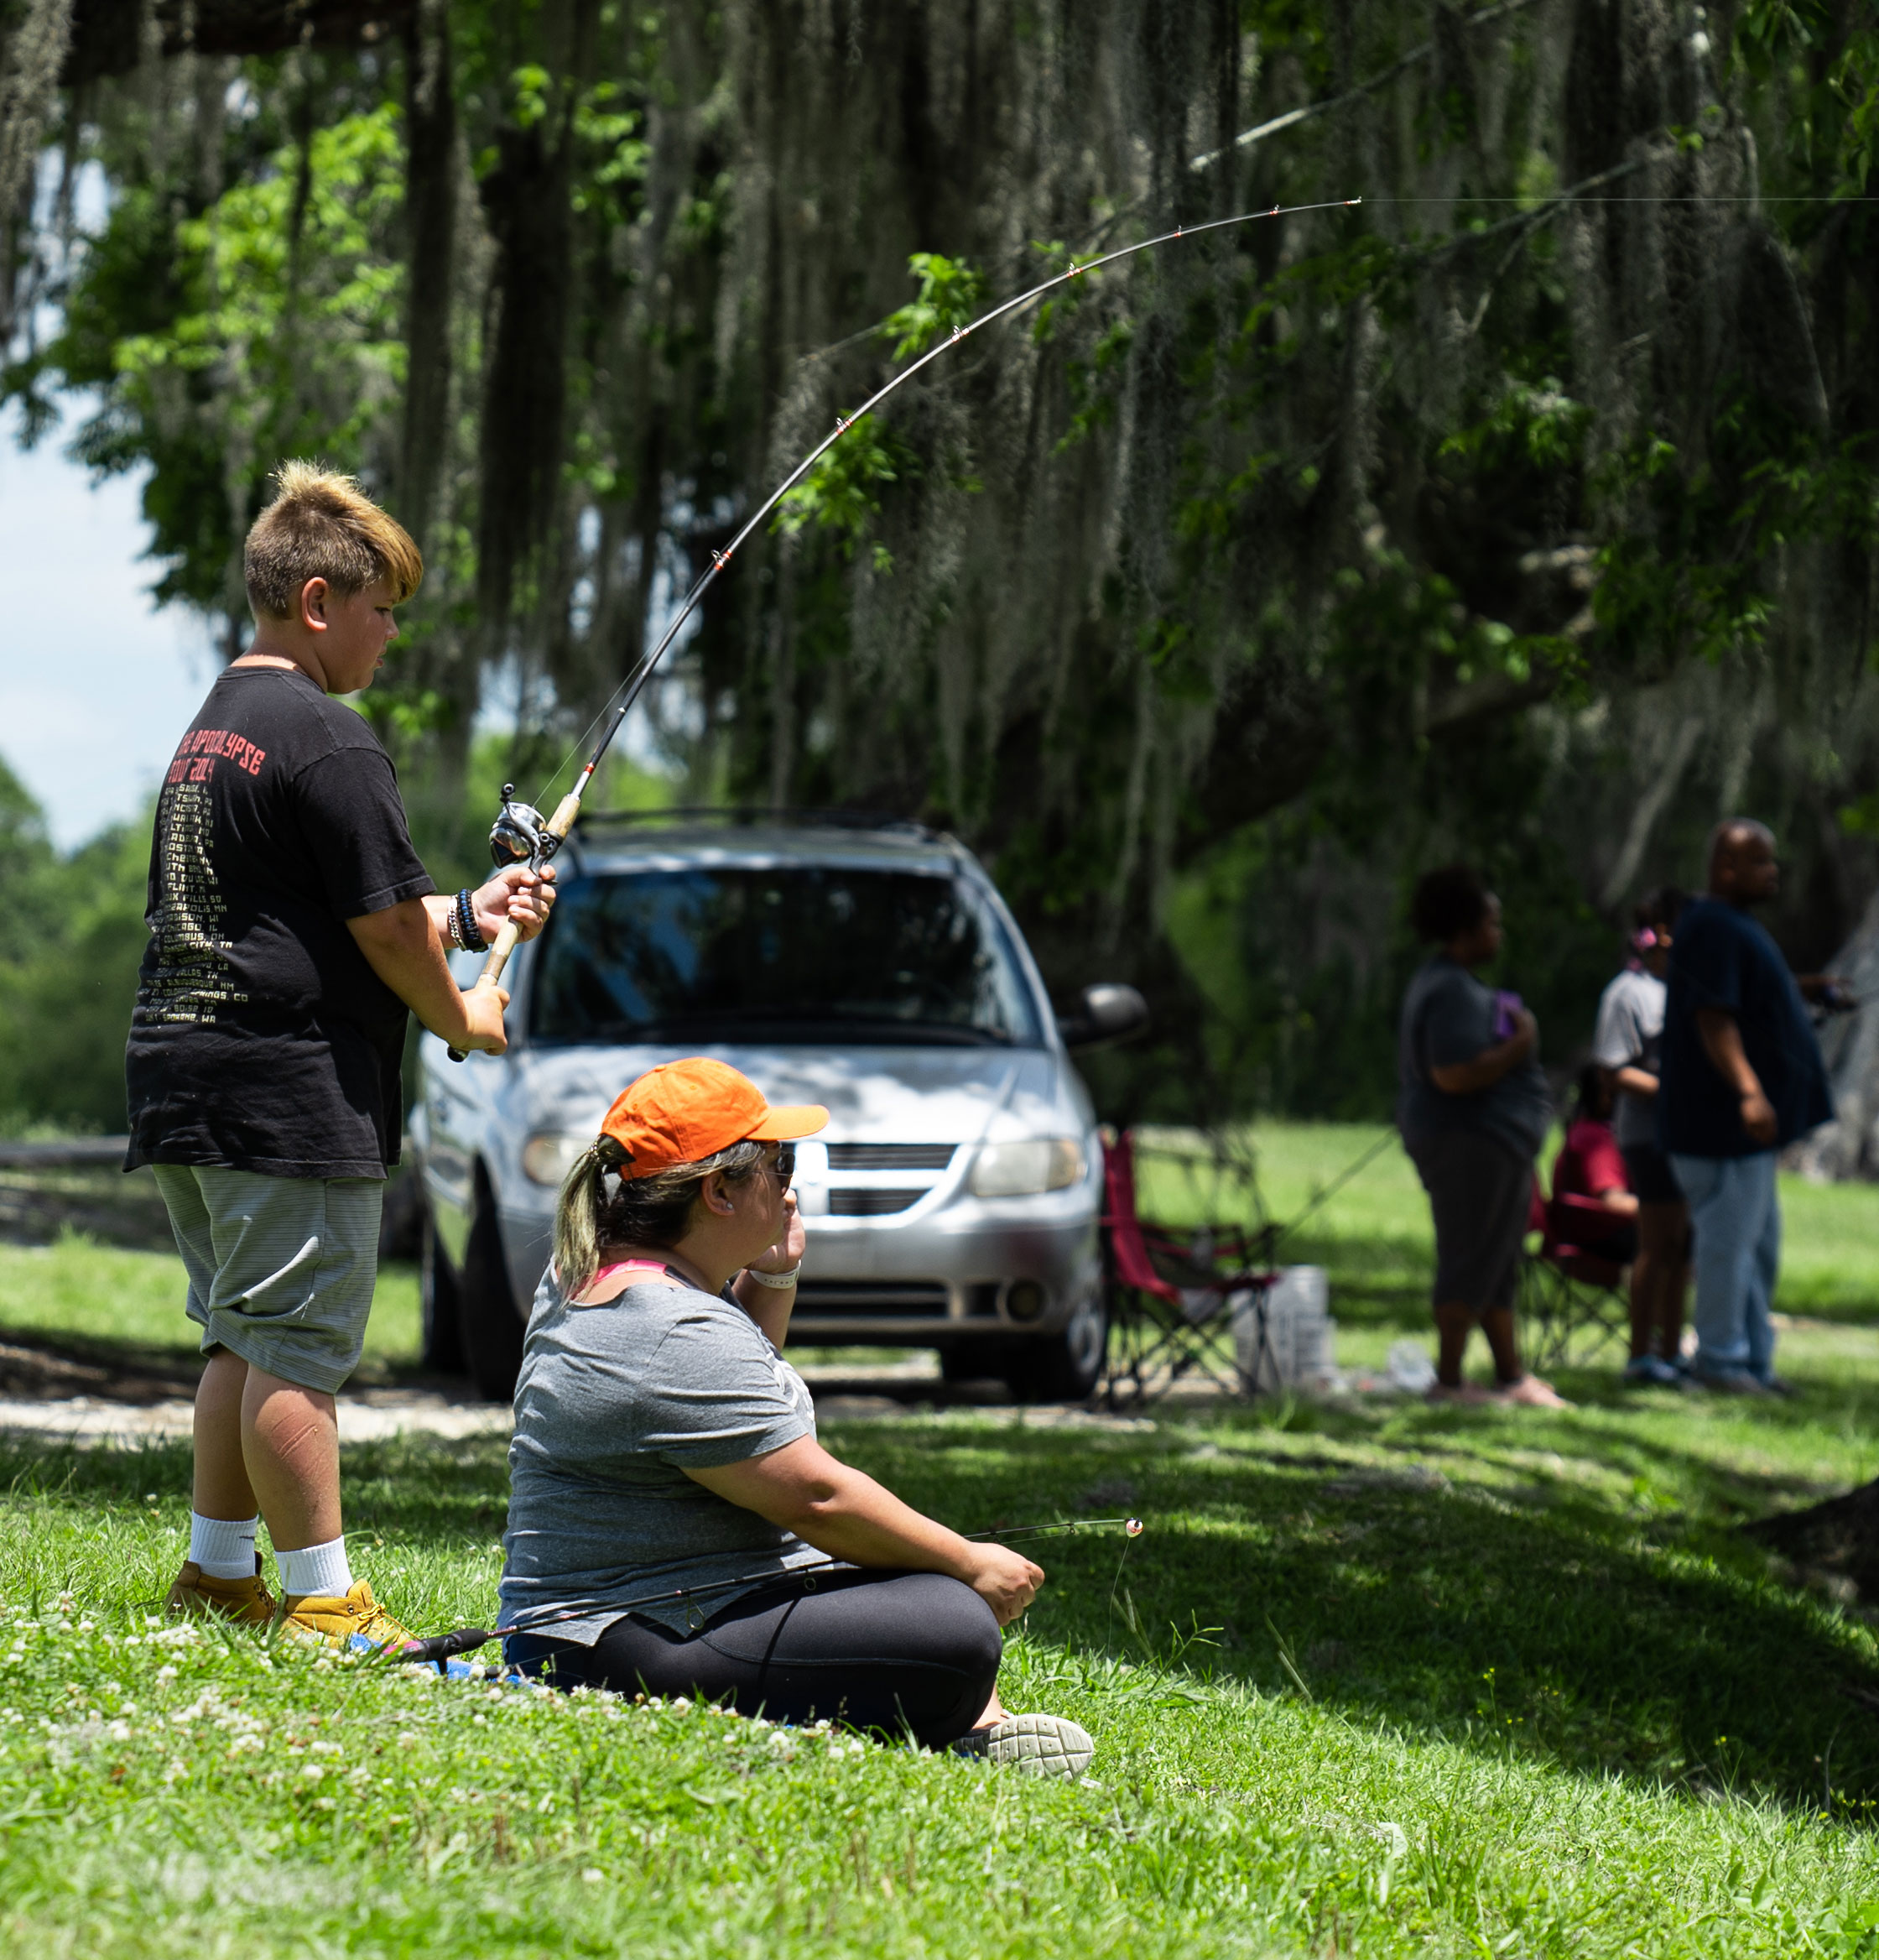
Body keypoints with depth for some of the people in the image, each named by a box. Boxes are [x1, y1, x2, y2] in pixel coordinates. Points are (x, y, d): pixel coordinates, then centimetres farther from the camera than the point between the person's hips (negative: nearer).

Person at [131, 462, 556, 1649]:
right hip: (289, 1089, -10)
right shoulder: (328, 740, -13)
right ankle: (323, 1601, -4)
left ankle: (219, 1572, 22)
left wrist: (467, 914, 22)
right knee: (297, 1343, -6)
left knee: (245, 1341, 17)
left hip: (183, 1072, 10)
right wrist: (462, 1016, 6)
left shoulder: (212, 729, 18)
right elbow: (384, 930, -12)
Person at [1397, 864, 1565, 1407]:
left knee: (1498, 1262, 14)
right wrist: (1520, 1045, -19)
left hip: (1487, 1139, 11)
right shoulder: (1453, 992, -19)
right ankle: (1447, 1380, -2)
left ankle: (1511, 1376, 19)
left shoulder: (1439, 982, 16)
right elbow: (1454, 1076, -29)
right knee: (1473, 1262, -6)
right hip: (1472, 1141, -11)